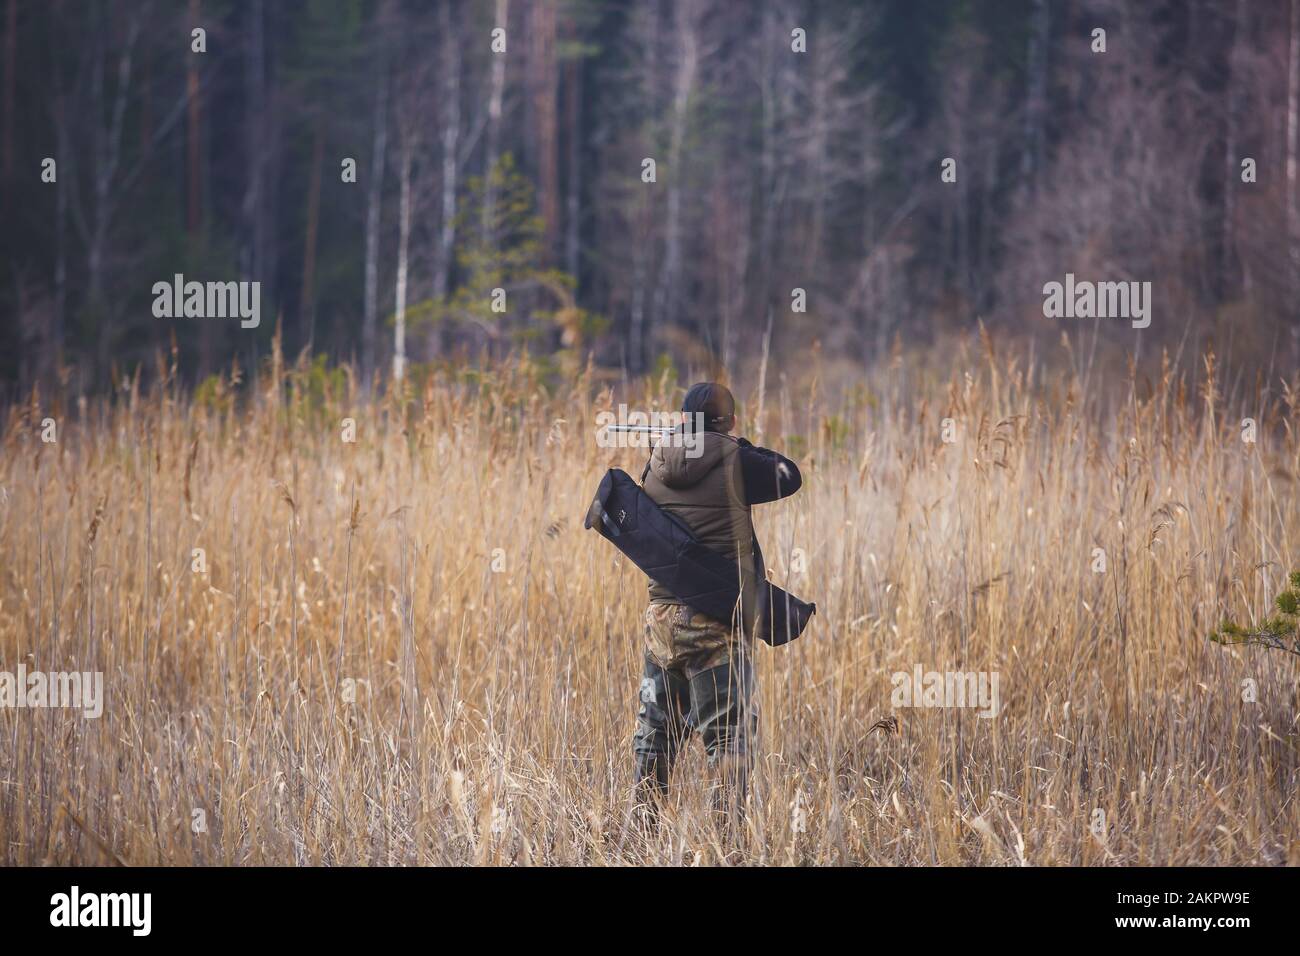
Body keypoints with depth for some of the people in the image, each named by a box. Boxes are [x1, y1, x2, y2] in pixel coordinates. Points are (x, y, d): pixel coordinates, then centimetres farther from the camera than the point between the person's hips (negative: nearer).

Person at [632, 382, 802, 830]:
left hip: (662, 615, 5)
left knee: (656, 728, 16)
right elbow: (790, 477, 5)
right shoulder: (734, 461, -10)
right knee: (728, 733, -2)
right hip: (717, 622, -4)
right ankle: (727, 826, -9)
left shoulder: (657, 465, 3)